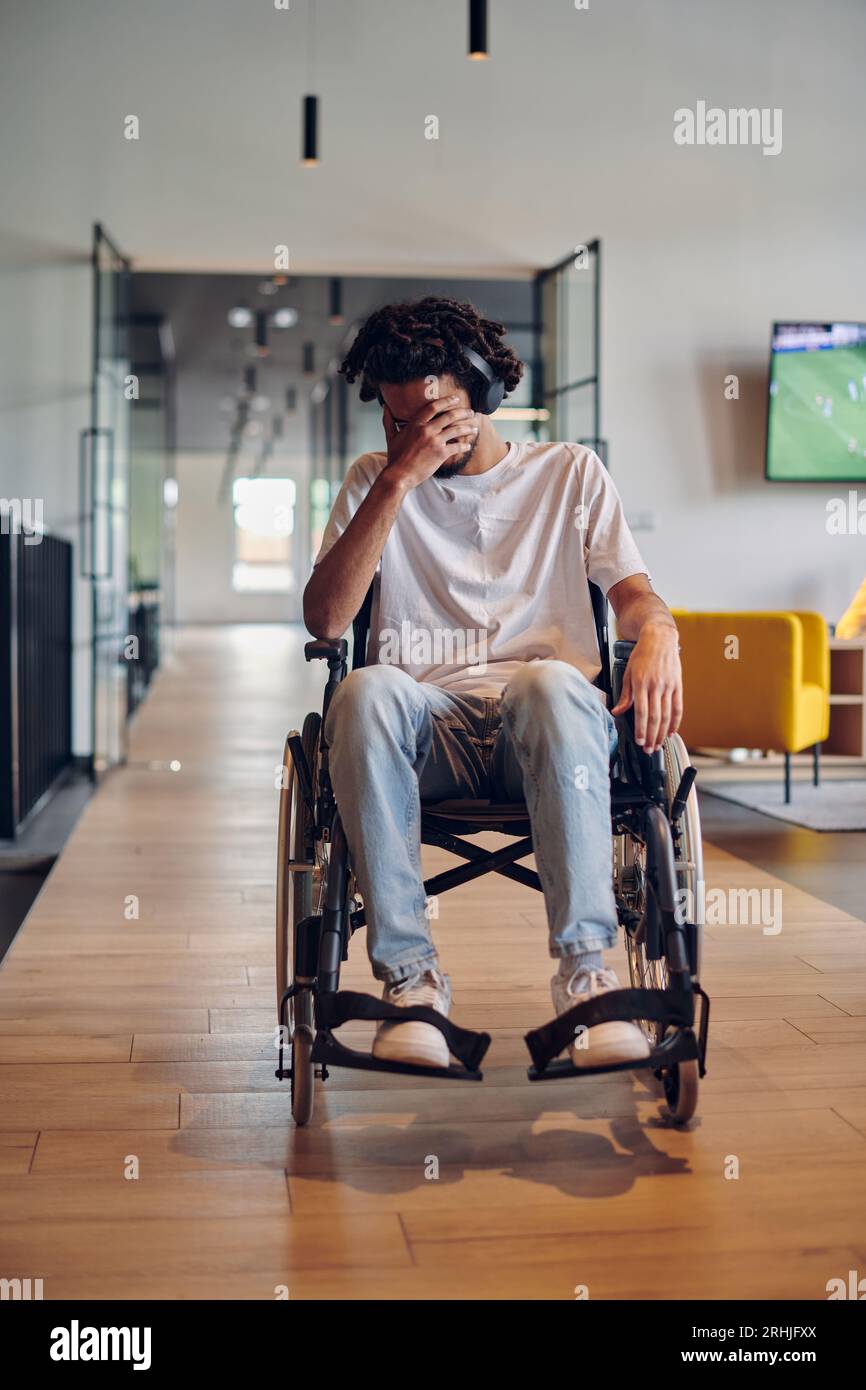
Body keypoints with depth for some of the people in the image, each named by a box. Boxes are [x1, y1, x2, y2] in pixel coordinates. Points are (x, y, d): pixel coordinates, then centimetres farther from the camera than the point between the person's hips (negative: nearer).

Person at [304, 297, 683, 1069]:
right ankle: (411, 975, -31)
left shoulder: (570, 473, 19)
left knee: (553, 682, -37)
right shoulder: (375, 483, 17)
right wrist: (399, 478, -5)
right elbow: (325, 620, 1)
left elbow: (634, 592, 10)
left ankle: (586, 970, -35)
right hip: (427, 727, 1)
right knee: (365, 691, -35)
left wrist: (658, 634, -16)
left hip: (543, 726, 0)